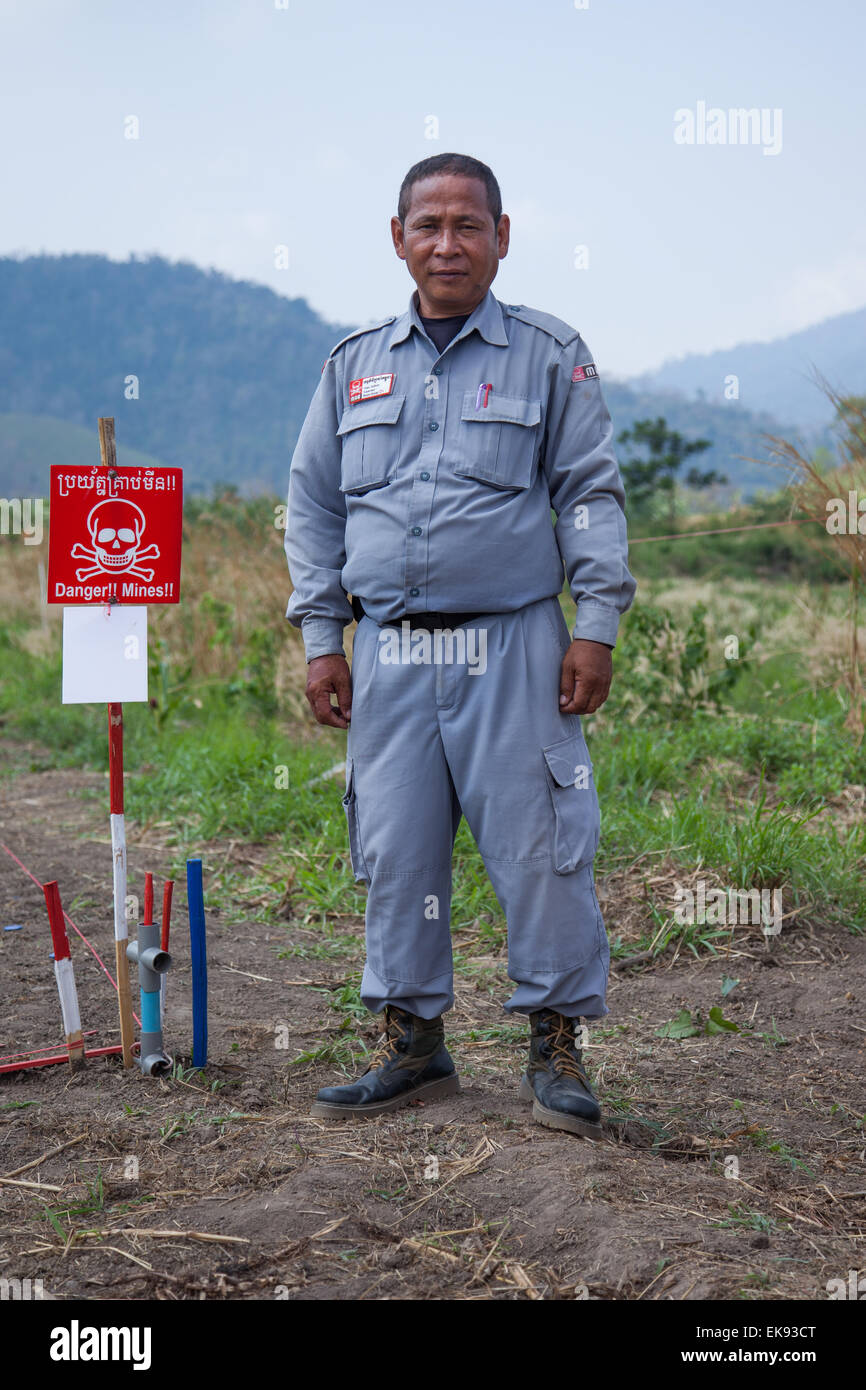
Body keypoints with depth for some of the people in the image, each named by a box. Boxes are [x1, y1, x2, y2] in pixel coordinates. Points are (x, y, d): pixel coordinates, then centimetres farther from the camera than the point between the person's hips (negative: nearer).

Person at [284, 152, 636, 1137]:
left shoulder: (550, 356, 6)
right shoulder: (353, 366, 13)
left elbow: (592, 494, 3)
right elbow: (313, 507, 16)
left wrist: (596, 626, -5)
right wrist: (320, 639, 9)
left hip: (514, 649, -3)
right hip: (390, 654, 3)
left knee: (538, 848, -2)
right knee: (395, 854, 6)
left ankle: (555, 1047, 12)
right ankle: (412, 1044, 20)